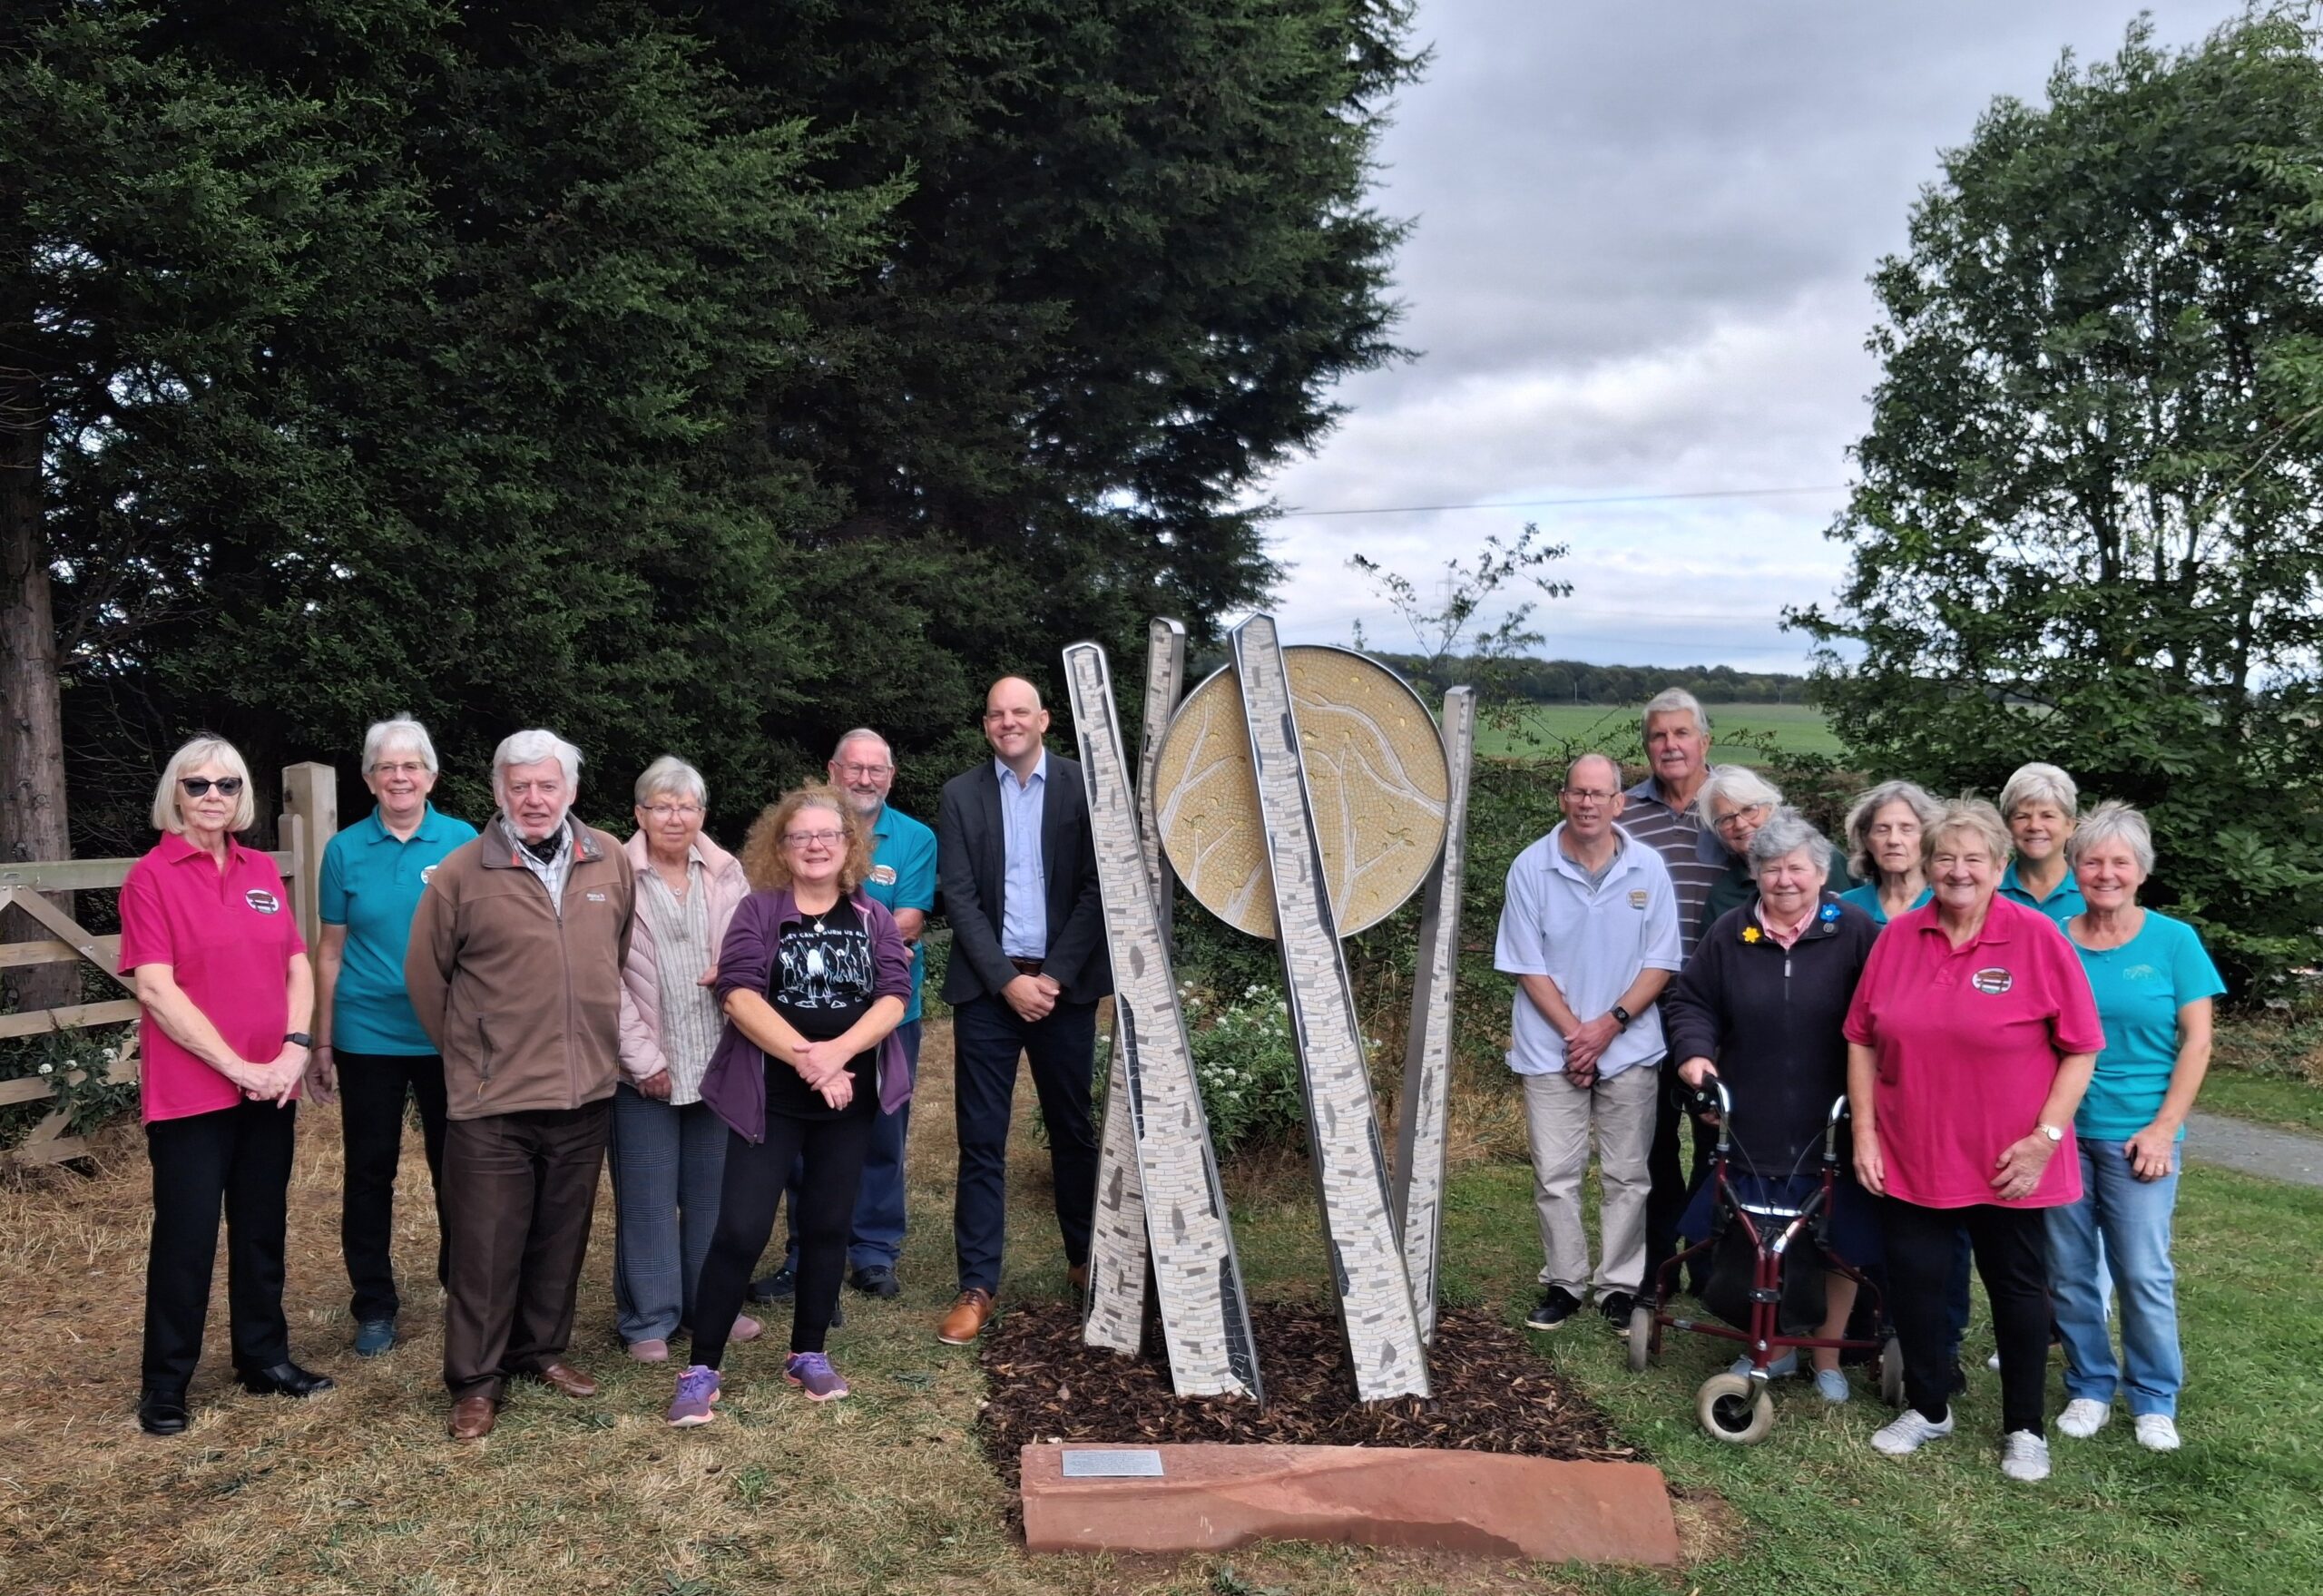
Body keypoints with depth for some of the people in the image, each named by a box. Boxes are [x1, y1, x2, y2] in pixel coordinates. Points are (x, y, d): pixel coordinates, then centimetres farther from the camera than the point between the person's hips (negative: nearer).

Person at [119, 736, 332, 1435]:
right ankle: (164, 1383, 17)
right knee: (186, 1236, 3)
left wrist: (295, 1047, -6)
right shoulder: (151, 876, -7)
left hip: (270, 1087, 5)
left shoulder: (263, 871, 9)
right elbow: (155, 989, -13)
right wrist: (235, 1065, -15)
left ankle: (264, 1358, 27)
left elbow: (298, 967, 10)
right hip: (190, 1089, -5)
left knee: (263, 1228, 13)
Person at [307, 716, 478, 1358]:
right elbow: (331, 951, 3)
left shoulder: (463, 842, -2)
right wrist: (321, 1044, 3)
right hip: (368, 1035, 0)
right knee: (369, 1171, 8)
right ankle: (374, 1305, 22)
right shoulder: (345, 849, 0)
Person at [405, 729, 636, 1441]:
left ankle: (543, 1350, 34)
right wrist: (467, 1051, 6)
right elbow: (425, 974, 1)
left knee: (562, 1236, 16)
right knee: (487, 1244, 5)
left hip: (585, 1089, 4)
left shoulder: (611, 862, 2)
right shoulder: (462, 872, -8)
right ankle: (476, 1380, 19)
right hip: (492, 1097, -3)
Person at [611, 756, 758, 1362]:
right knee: (647, 1197, 5)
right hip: (646, 1067, -3)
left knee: (713, 1189, 14)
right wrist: (642, 1057, -10)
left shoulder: (727, 874, 4)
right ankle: (648, 1319, 18)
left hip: (718, 1059, 4)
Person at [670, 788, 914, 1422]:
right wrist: (804, 1057, -23)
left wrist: (839, 1050, -22)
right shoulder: (758, 911, -1)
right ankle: (701, 1368, 6)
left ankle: (809, 1354, 24)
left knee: (828, 1225, 10)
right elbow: (739, 993, -13)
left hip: (849, 1097, 3)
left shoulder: (874, 917, 5)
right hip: (767, 1096, -3)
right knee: (741, 1230, -5)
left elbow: (893, 996, -5)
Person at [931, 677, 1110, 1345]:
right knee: (981, 1140, 1)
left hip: (1063, 983, 0)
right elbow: (959, 897, -1)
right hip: (988, 987, 0)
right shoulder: (961, 795, 4)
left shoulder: (1081, 786, 2)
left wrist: (1055, 977, -10)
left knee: (1073, 1129, 10)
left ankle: (1085, 1260, 26)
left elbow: (1096, 887, -2)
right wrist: (1008, 981, -10)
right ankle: (977, 1286, 7)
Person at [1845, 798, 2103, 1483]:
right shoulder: (1897, 936, -1)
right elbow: (1862, 1039, 5)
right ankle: (1927, 1409, 32)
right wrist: (1865, 1131, 0)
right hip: (1909, 1156, 3)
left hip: (2007, 1162, -3)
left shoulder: (2038, 939, -10)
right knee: (1912, 1283, 11)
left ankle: (2023, 1428, 30)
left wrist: (2044, 1138, -13)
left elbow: (2080, 1049, -7)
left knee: (2017, 1288, 12)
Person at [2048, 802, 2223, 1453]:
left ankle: (2155, 1398, 19)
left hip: (2137, 1135, -2)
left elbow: (2196, 1041, -2)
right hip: (2060, 1131, 2)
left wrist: (2164, 1127, -8)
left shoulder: (2174, 940, -2)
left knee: (2144, 1274, 1)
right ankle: (2089, 1387, 24)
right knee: (2070, 1272, 8)